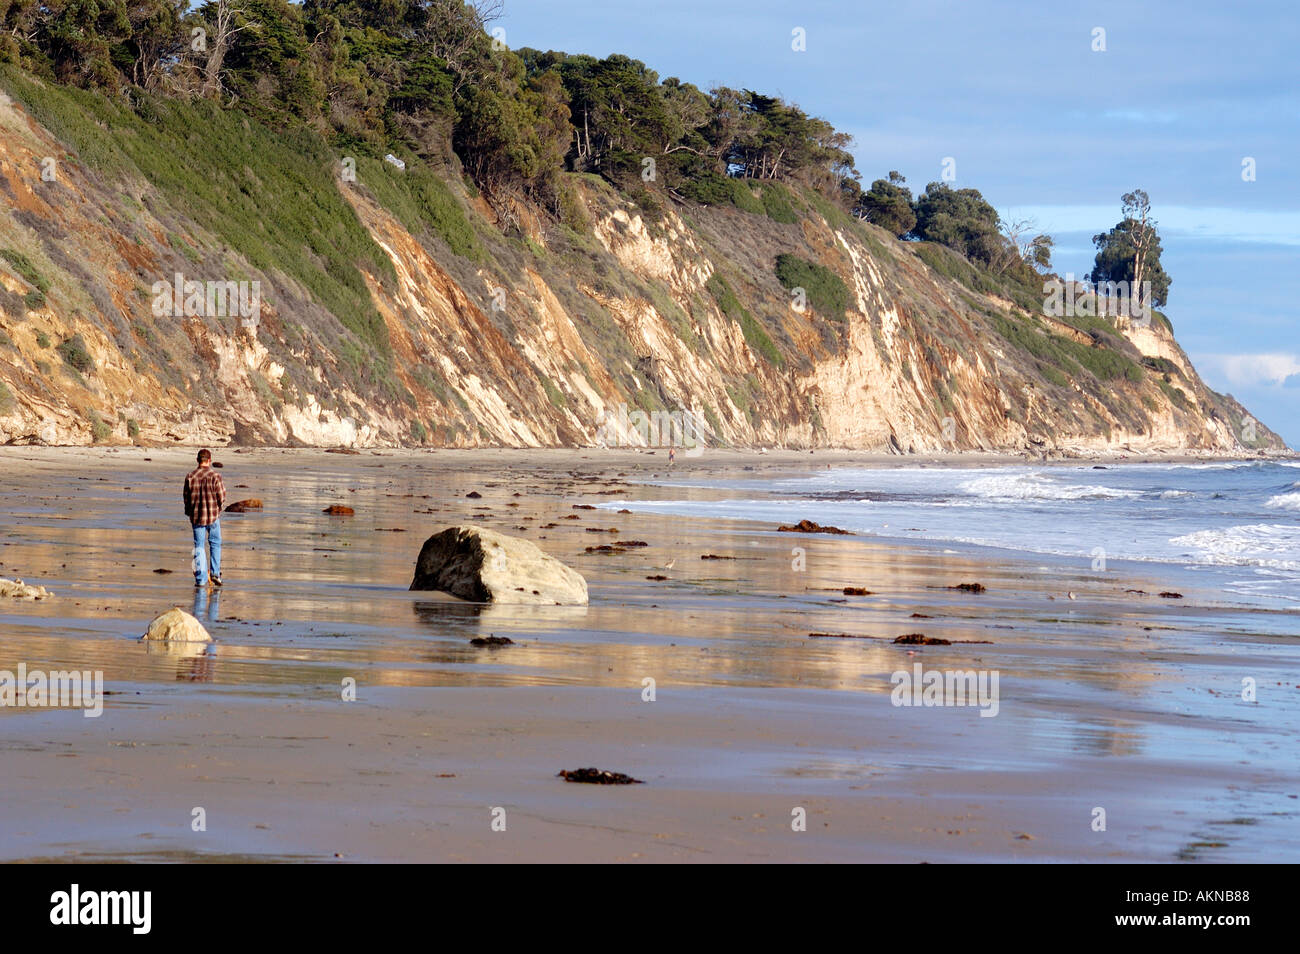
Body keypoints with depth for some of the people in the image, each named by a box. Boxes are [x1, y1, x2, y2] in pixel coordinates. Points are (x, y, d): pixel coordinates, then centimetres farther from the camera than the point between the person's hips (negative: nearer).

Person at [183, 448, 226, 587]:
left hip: (196, 516, 2)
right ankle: (215, 573, 10)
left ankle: (200, 579, 5)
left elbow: (187, 498, 2)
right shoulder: (215, 476, -11)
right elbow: (222, 498, -9)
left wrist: (189, 513, 17)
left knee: (199, 546, 8)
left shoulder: (190, 477, -4)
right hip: (213, 515, -2)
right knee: (215, 544, 17)